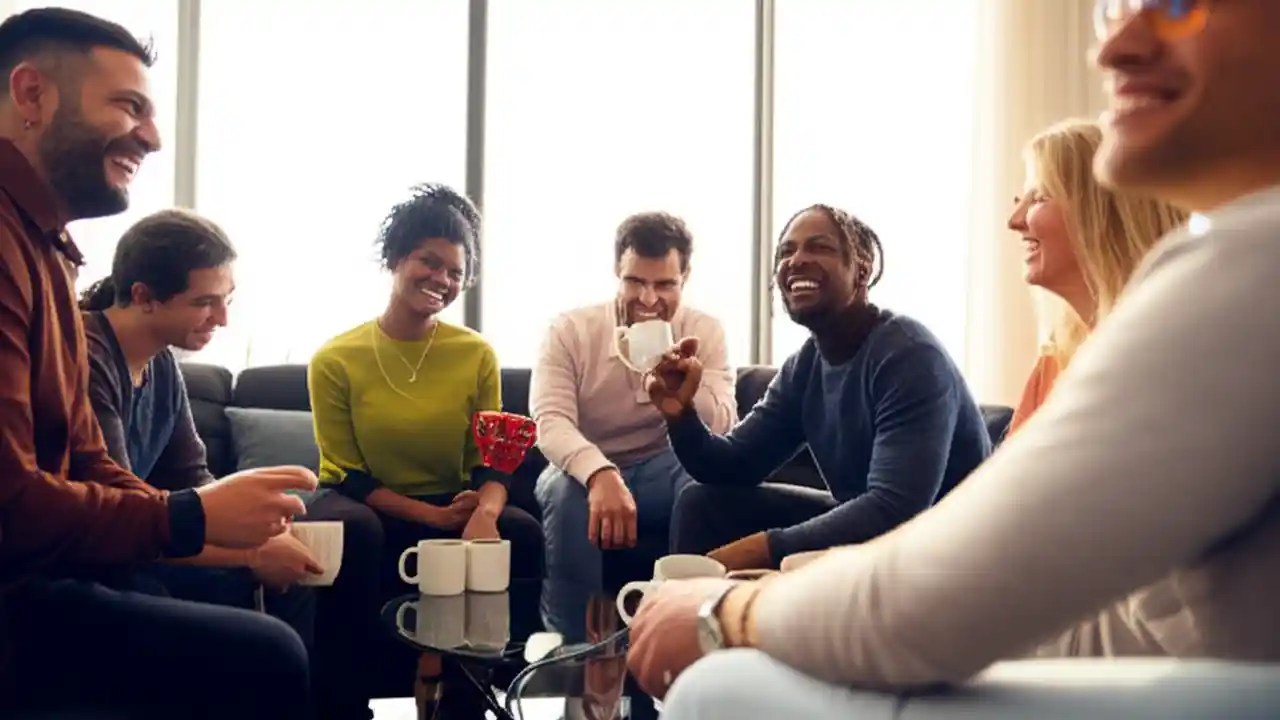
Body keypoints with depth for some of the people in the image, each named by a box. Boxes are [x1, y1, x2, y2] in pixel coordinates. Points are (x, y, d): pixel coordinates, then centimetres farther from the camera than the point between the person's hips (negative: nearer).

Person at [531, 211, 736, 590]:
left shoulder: (705, 332, -3)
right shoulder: (569, 330, -8)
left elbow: (722, 431, -14)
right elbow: (550, 422, -24)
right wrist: (601, 475, -44)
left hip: (667, 472, 1)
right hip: (587, 473, -1)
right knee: (568, 490, -34)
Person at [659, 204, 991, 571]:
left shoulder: (908, 355, -23)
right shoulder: (804, 366, 3)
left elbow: (894, 512, -32)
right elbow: (734, 467, 3)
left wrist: (761, 549, -33)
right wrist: (680, 415, -17)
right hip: (861, 527, 8)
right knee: (704, 503, 4)